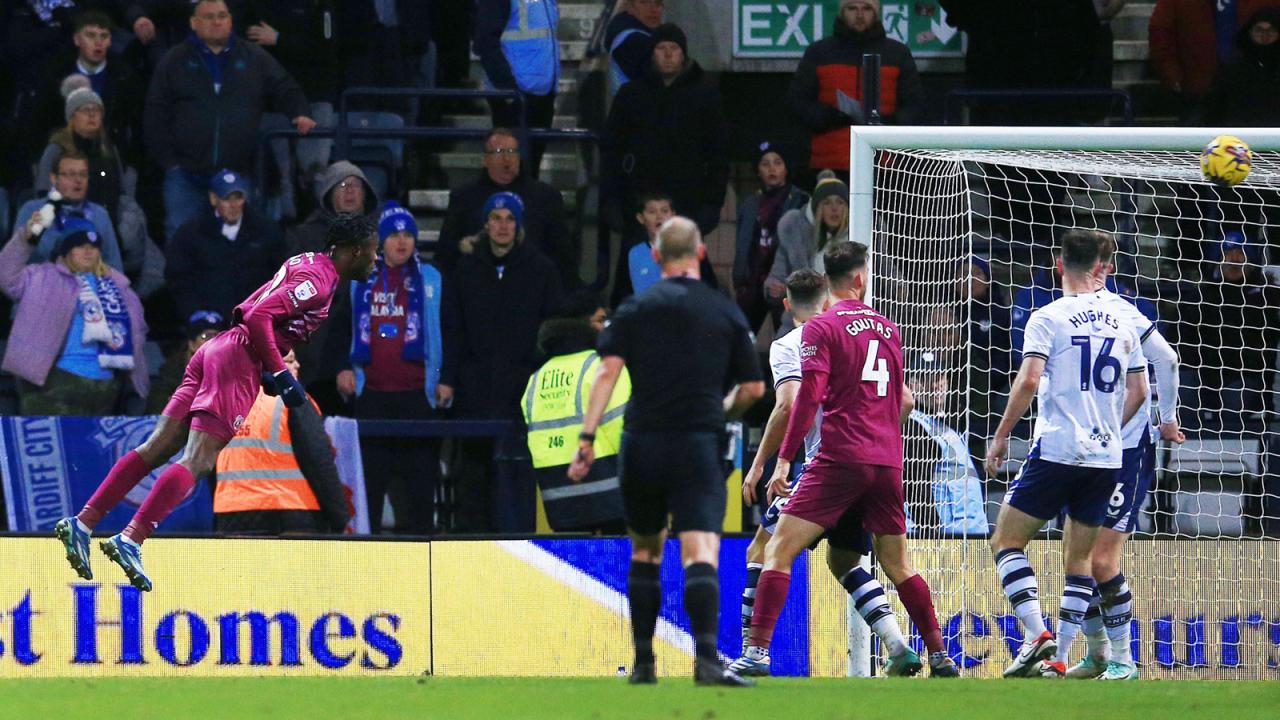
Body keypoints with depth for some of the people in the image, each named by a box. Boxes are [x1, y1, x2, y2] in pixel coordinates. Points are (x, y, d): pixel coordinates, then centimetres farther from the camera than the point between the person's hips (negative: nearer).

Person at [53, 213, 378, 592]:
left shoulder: (309, 264, 21)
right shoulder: (317, 279, -9)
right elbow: (259, 318, -19)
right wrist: (279, 373, -15)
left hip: (216, 348, 9)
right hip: (240, 358, -9)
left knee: (157, 448, 3)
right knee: (196, 461, -16)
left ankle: (82, 523, -3)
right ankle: (130, 540, -28)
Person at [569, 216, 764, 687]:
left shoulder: (634, 310, 5)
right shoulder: (727, 313, 6)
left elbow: (607, 371, -5)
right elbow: (753, 388, 9)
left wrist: (588, 437, -7)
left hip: (642, 445, 1)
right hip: (699, 446, -1)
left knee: (645, 553, 18)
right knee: (700, 554, -11)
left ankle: (643, 663, 20)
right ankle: (706, 658, -30)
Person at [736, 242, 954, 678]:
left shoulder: (820, 329, -3)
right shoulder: (887, 328, 14)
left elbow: (809, 397, -12)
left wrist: (784, 459, -11)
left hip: (840, 459, -5)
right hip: (887, 462, 5)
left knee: (779, 551, -5)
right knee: (897, 565, 16)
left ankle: (757, 652, -17)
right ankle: (940, 657, 15)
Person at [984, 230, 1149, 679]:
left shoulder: (1048, 318, -5)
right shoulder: (1122, 322, 10)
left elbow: (1029, 381, -14)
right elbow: (1138, 392, 13)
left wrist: (1001, 436, -5)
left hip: (1057, 451, -5)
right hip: (1107, 457, 5)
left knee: (1006, 541, 4)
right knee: (1079, 558, 12)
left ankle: (1037, 635, -14)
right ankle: (1058, 659, 4)